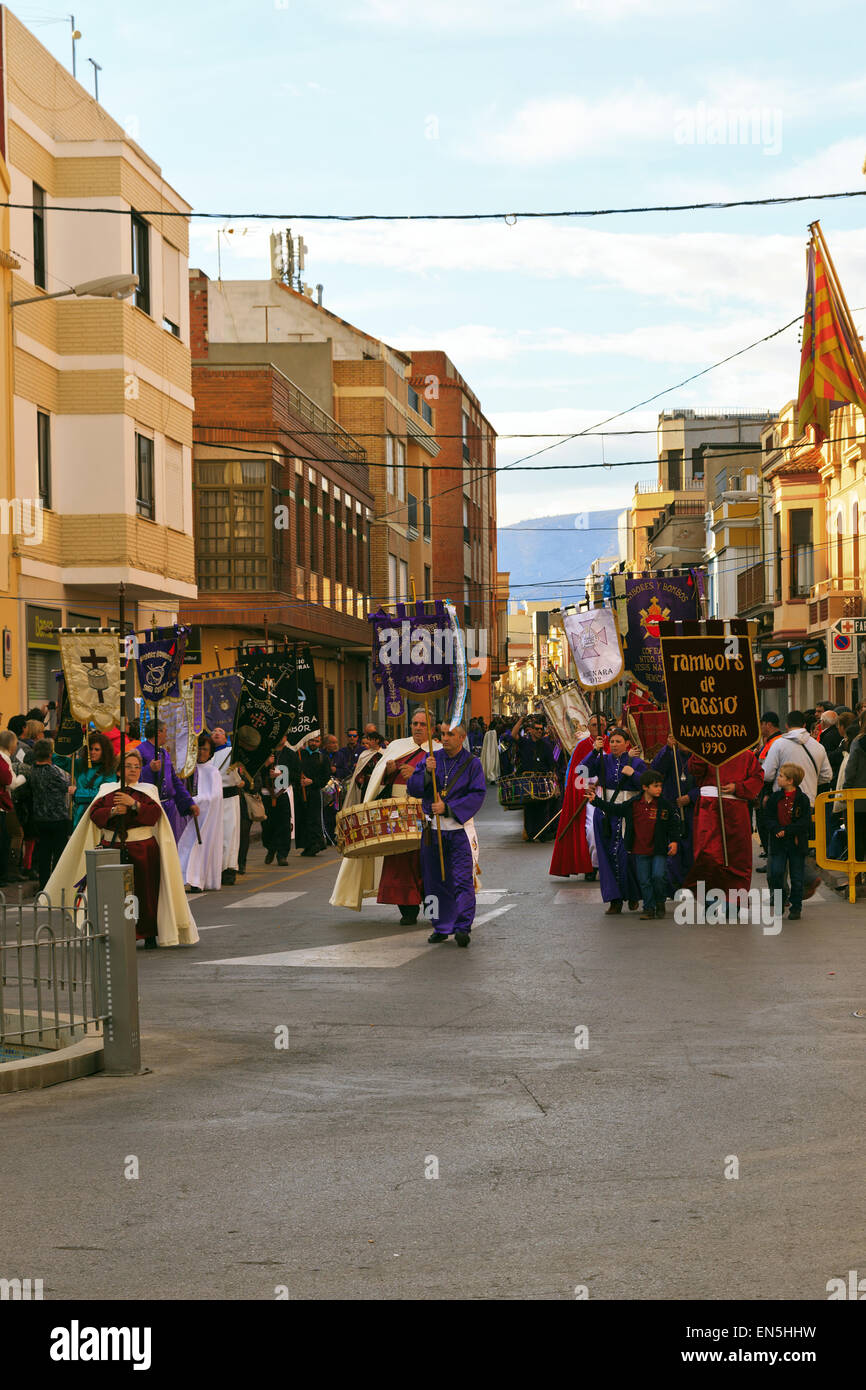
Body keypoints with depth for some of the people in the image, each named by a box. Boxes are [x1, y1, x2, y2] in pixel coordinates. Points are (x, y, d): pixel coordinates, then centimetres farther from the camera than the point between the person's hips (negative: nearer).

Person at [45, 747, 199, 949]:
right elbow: (95, 815, 4)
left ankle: (149, 935, 6)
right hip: (111, 847, 1)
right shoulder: (107, 790, 15)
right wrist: (113, 811, -12)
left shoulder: (148, 790, 11)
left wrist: (133, 804, -14)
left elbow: (154, 814, -5)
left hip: (142, 849, -1)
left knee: (146, 891, -4)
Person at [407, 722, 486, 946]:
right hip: (433, 827, 3)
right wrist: (427, 772, -16)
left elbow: (477, 795, -8)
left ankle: (463, 927, -9)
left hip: (460, 828, -3)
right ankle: (441, 927, 16)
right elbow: (412, 789, 2)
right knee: (435, 878, 7)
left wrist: (448, 808, -17)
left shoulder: (472, 763, -1)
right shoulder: (432, 758, 7)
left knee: (463, 878, -10)